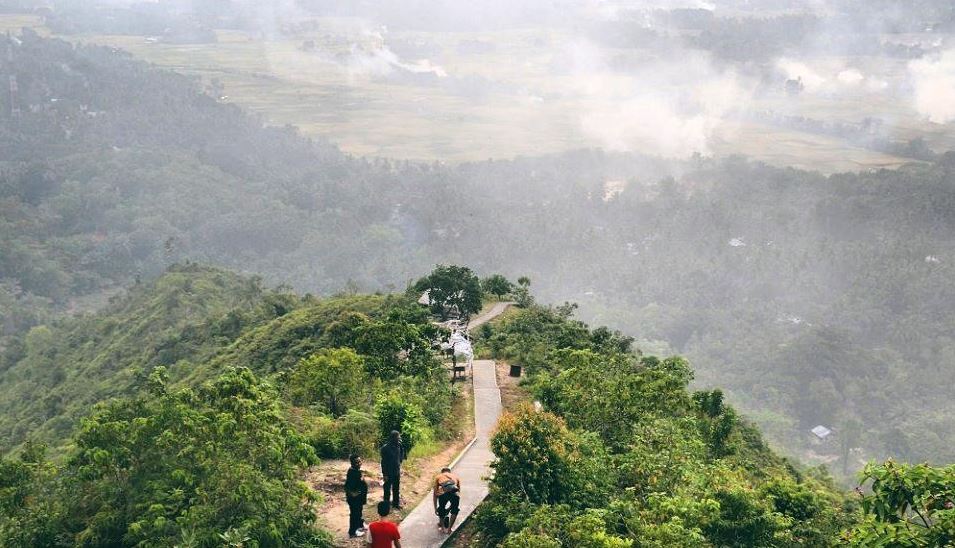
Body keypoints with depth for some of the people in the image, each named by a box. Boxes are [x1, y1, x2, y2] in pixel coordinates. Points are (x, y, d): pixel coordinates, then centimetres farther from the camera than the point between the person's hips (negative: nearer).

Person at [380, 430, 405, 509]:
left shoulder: (397, 446, 0)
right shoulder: (385, 448, -19)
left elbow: (401, 457, 8)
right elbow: (384, 462, -17)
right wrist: (385, 474, -16)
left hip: (397, 472, 6)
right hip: (389, 473, -6)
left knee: (396, 489, 17)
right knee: (387, 489, 8)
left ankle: (396, 504, 30)